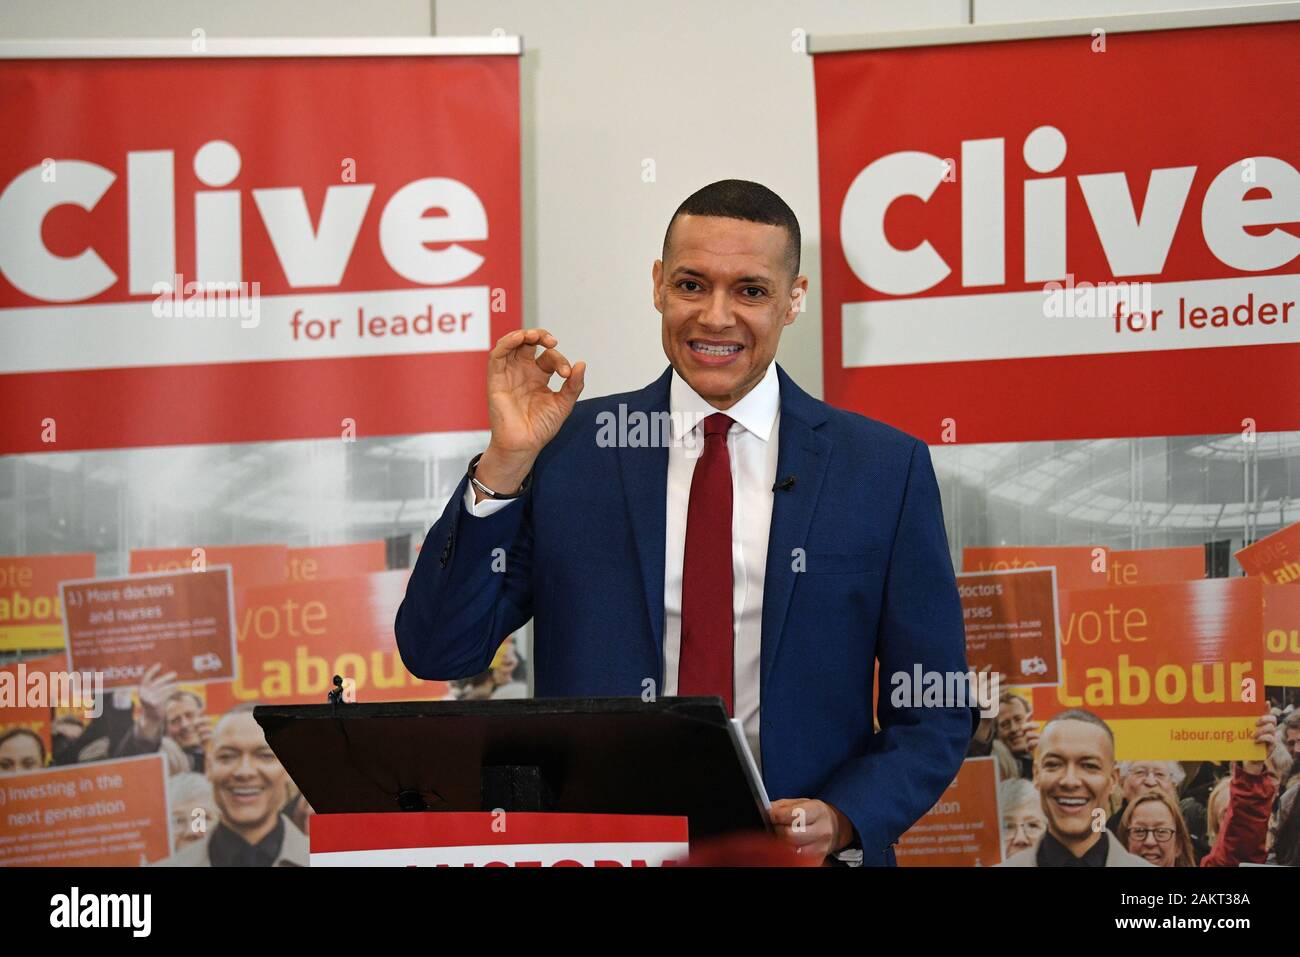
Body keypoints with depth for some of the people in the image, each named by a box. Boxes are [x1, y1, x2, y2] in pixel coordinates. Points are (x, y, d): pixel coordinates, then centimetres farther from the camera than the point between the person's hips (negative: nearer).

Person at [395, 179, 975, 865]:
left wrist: (841, 820, -11)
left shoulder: (884, 468, 4)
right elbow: (437, 653, 0)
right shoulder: (569, 450, 5)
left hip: (798, 857, -2)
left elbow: (935, 710, 6)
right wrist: (506, 461, -8)